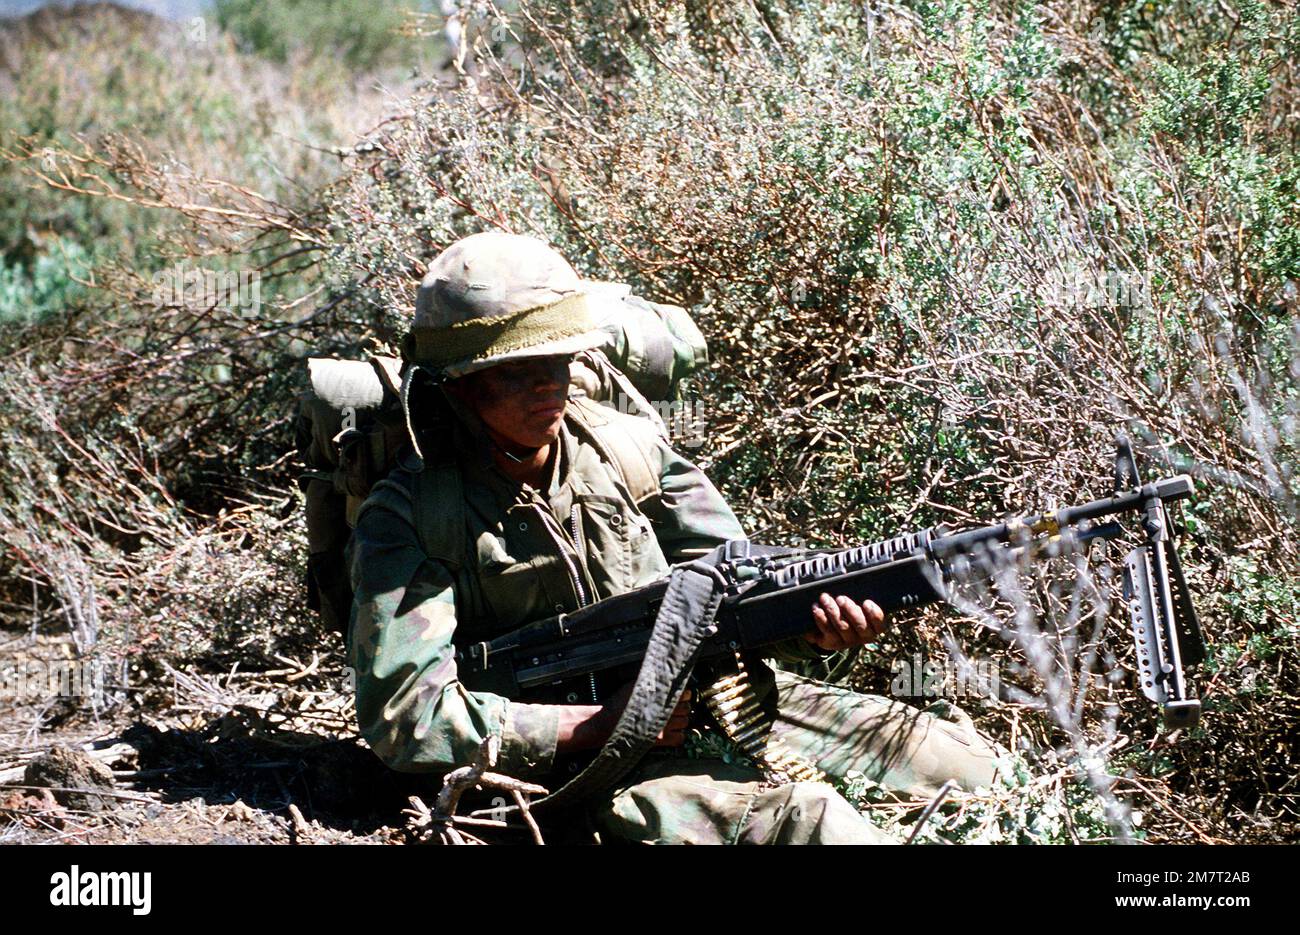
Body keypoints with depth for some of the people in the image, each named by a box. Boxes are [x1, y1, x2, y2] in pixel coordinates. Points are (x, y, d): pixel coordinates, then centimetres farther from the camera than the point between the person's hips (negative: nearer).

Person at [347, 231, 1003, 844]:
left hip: (715, 697, 5)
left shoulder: (628, 448, 3)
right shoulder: (405, 520, -9)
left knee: (961, 762, -2)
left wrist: (816, 619, -21)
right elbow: (404, 714, -16)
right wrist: (599, 724, -18)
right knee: (794, 815, -29)